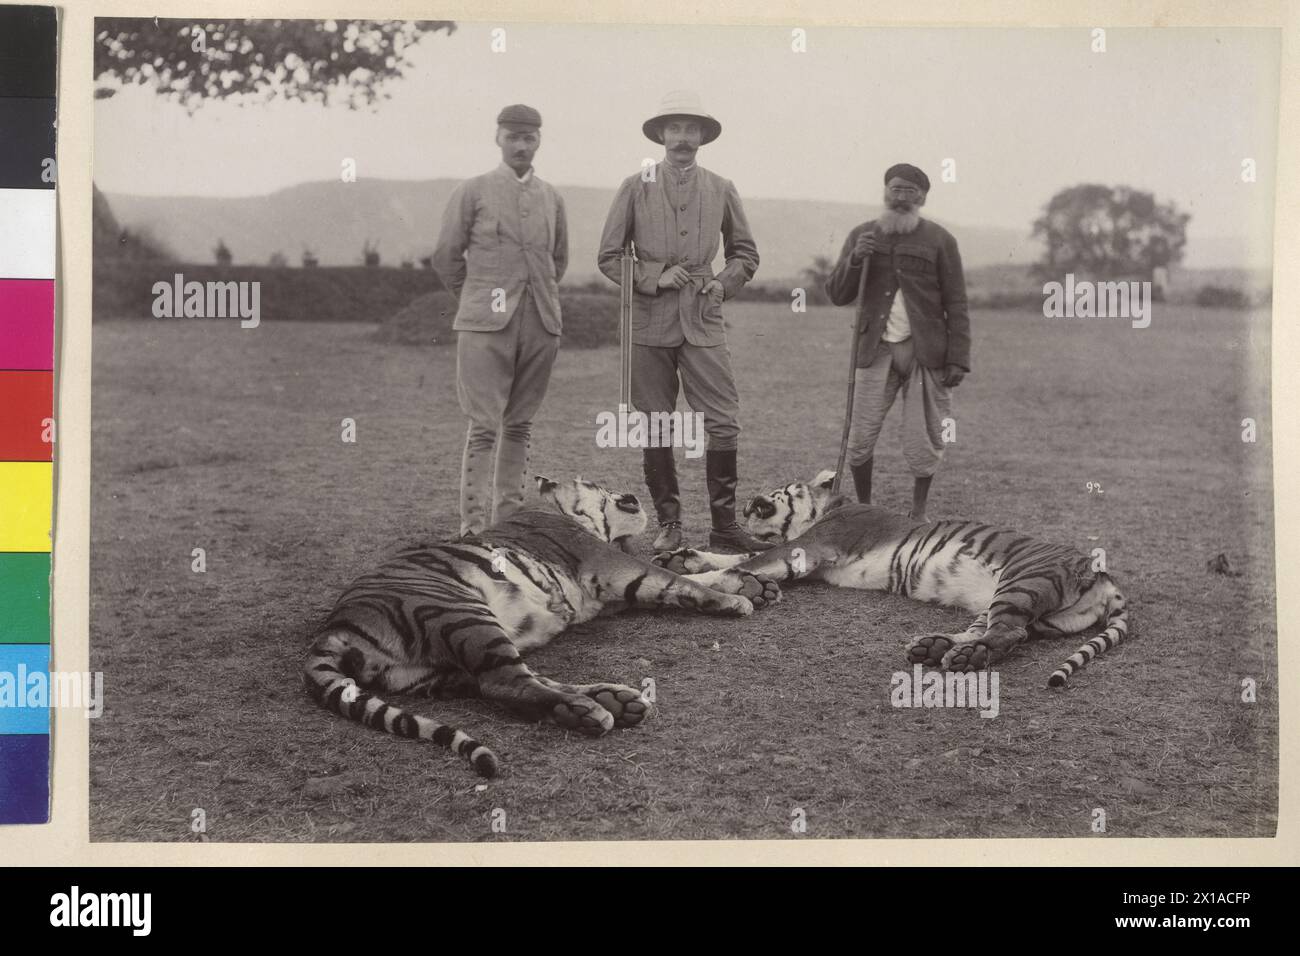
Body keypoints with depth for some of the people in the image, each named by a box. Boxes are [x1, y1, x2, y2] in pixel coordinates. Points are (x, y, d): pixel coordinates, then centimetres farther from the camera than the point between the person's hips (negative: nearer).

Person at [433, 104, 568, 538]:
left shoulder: (551, 198, 13)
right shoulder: (472, 191, 2)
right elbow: (446, 257, 7)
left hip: (540, 325, 4)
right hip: (486, 325, -4)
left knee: (520, 424, 6)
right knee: (484, 427, -8)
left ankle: (510, 518, 14)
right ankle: (474, 527, -6)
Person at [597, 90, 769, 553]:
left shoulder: (721, 190, 10)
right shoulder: (635, 187, 5)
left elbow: (745, 253, 20)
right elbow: (608, 256, 5)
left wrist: (724, 283, 2)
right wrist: (653, 279, -8)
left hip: (703, 321, 1)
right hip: (649, 323, -1)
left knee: (724, 424, -6)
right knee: (656, 429, 4)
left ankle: (724, 526, 2)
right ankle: (668, 524, 14)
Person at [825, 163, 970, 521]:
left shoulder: (939, 240, 3)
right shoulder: (862, 235, 10)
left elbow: (956, 306, 1)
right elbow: (837, 296, 8)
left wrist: (958, 359, -7)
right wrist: (854, 259, -10)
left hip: (925, 351, -1)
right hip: (876, 349, 2)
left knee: (923, 443, 1)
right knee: (861, 438, -2)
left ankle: (918, 515, 20)